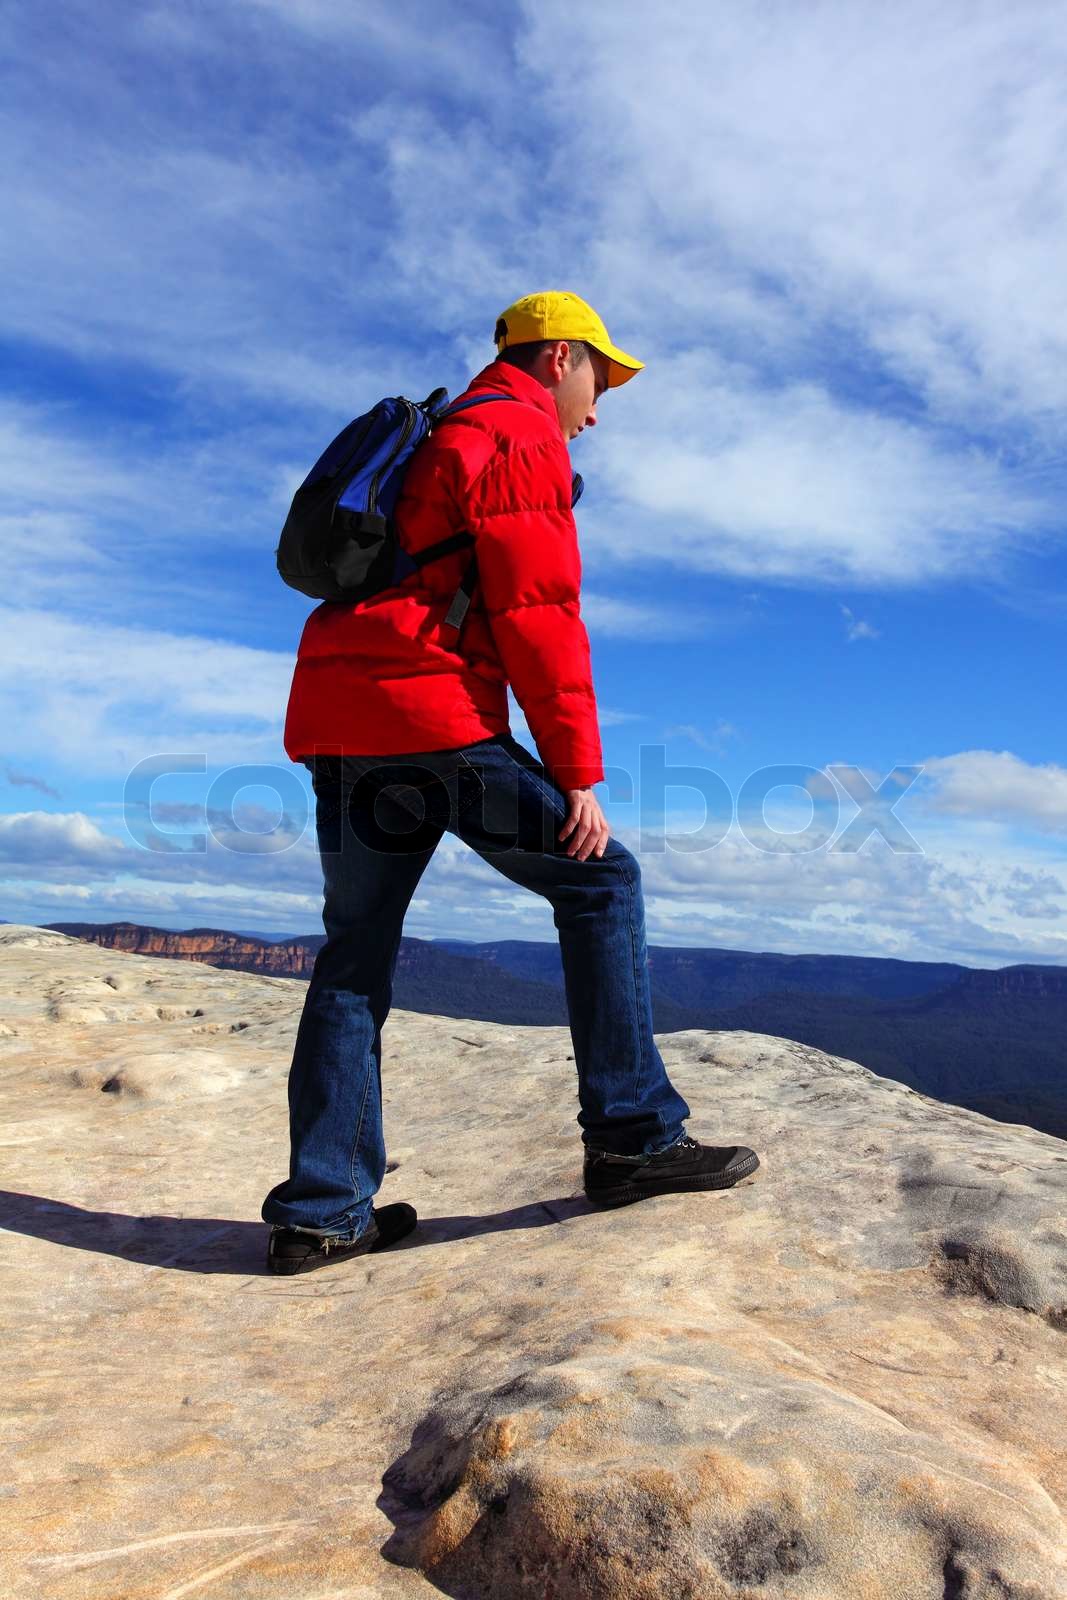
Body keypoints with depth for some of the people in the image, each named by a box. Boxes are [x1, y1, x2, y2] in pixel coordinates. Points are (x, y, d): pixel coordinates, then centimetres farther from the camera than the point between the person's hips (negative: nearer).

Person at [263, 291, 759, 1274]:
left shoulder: (438, 441, 31)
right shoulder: (524, 438, 2)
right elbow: (536, 613, -11)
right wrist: (578, 773, -11)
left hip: (337, 721, 9)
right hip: (430, 717, -9)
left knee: (357, 958, 9)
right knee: (600, 881, 1)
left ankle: (321, 1212, 11)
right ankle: (633, 1139, 2)